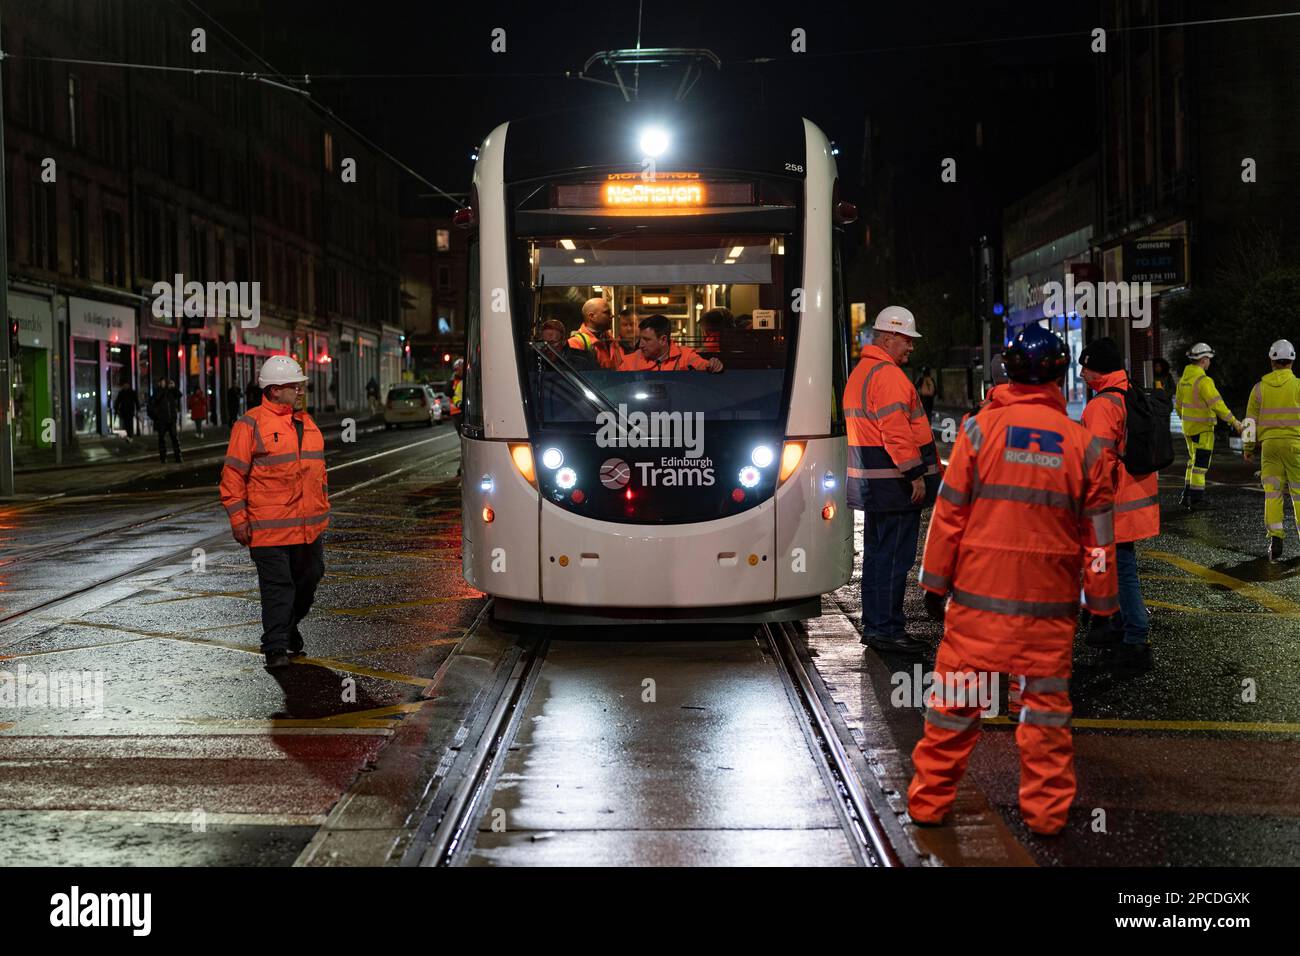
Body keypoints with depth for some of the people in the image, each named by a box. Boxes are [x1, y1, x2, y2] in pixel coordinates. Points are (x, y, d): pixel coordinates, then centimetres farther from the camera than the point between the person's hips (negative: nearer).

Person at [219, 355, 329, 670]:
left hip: (310, 525, 7)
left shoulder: (306, 422, 14)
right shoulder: (250, 425, -8)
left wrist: (323, 507, 22)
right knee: (277, 586, -4)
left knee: (309, 578, 15)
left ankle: (289, 626, 37)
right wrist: (238, 519, -12)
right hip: (269, 525, -7)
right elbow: (233, 475, -8)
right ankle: (276, 647, 4)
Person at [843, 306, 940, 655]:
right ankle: (887, 629, -3)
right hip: (894, 482, -10)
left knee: (877, 554, 15)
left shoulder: (860, 373, 19)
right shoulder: (889, 376, -15)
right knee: (894, 557, -6)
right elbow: (896, 432, -22)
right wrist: (916, 475, -19)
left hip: (871, 483, 10)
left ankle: (874, 626, 22)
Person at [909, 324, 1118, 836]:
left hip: (979, 599, -1)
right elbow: (1098, 533, 5)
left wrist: (935, 583, 5)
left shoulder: (981, 428, -3)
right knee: (1046, 703, 12)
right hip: (1051, 603, 1)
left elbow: (949, 512, -2)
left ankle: (929, 802, 15)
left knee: (954, 698, 7)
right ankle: (1046, 809, 18)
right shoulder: (1083, 443, 1)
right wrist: (1102, 602, 13)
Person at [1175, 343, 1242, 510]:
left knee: (1193, 460, 18)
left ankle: (1186, 496, 20)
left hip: (1188, 427, 8)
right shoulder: (1203, 380, -20)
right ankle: (1195, 498, -2)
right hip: (1203, 430, -8)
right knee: (1200, 464, -3)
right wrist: (1234, 421, -18)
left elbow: (1179, 405, 16)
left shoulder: (1183, 379, 6)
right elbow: (1217, 405, -24)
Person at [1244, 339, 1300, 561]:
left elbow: (1251, 419, 6)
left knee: (1272, 492, 4)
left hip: (1269, 444, 2)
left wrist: (1248, 448, 15)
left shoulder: (1260, 387, 2)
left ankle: (1275, 537, -5)